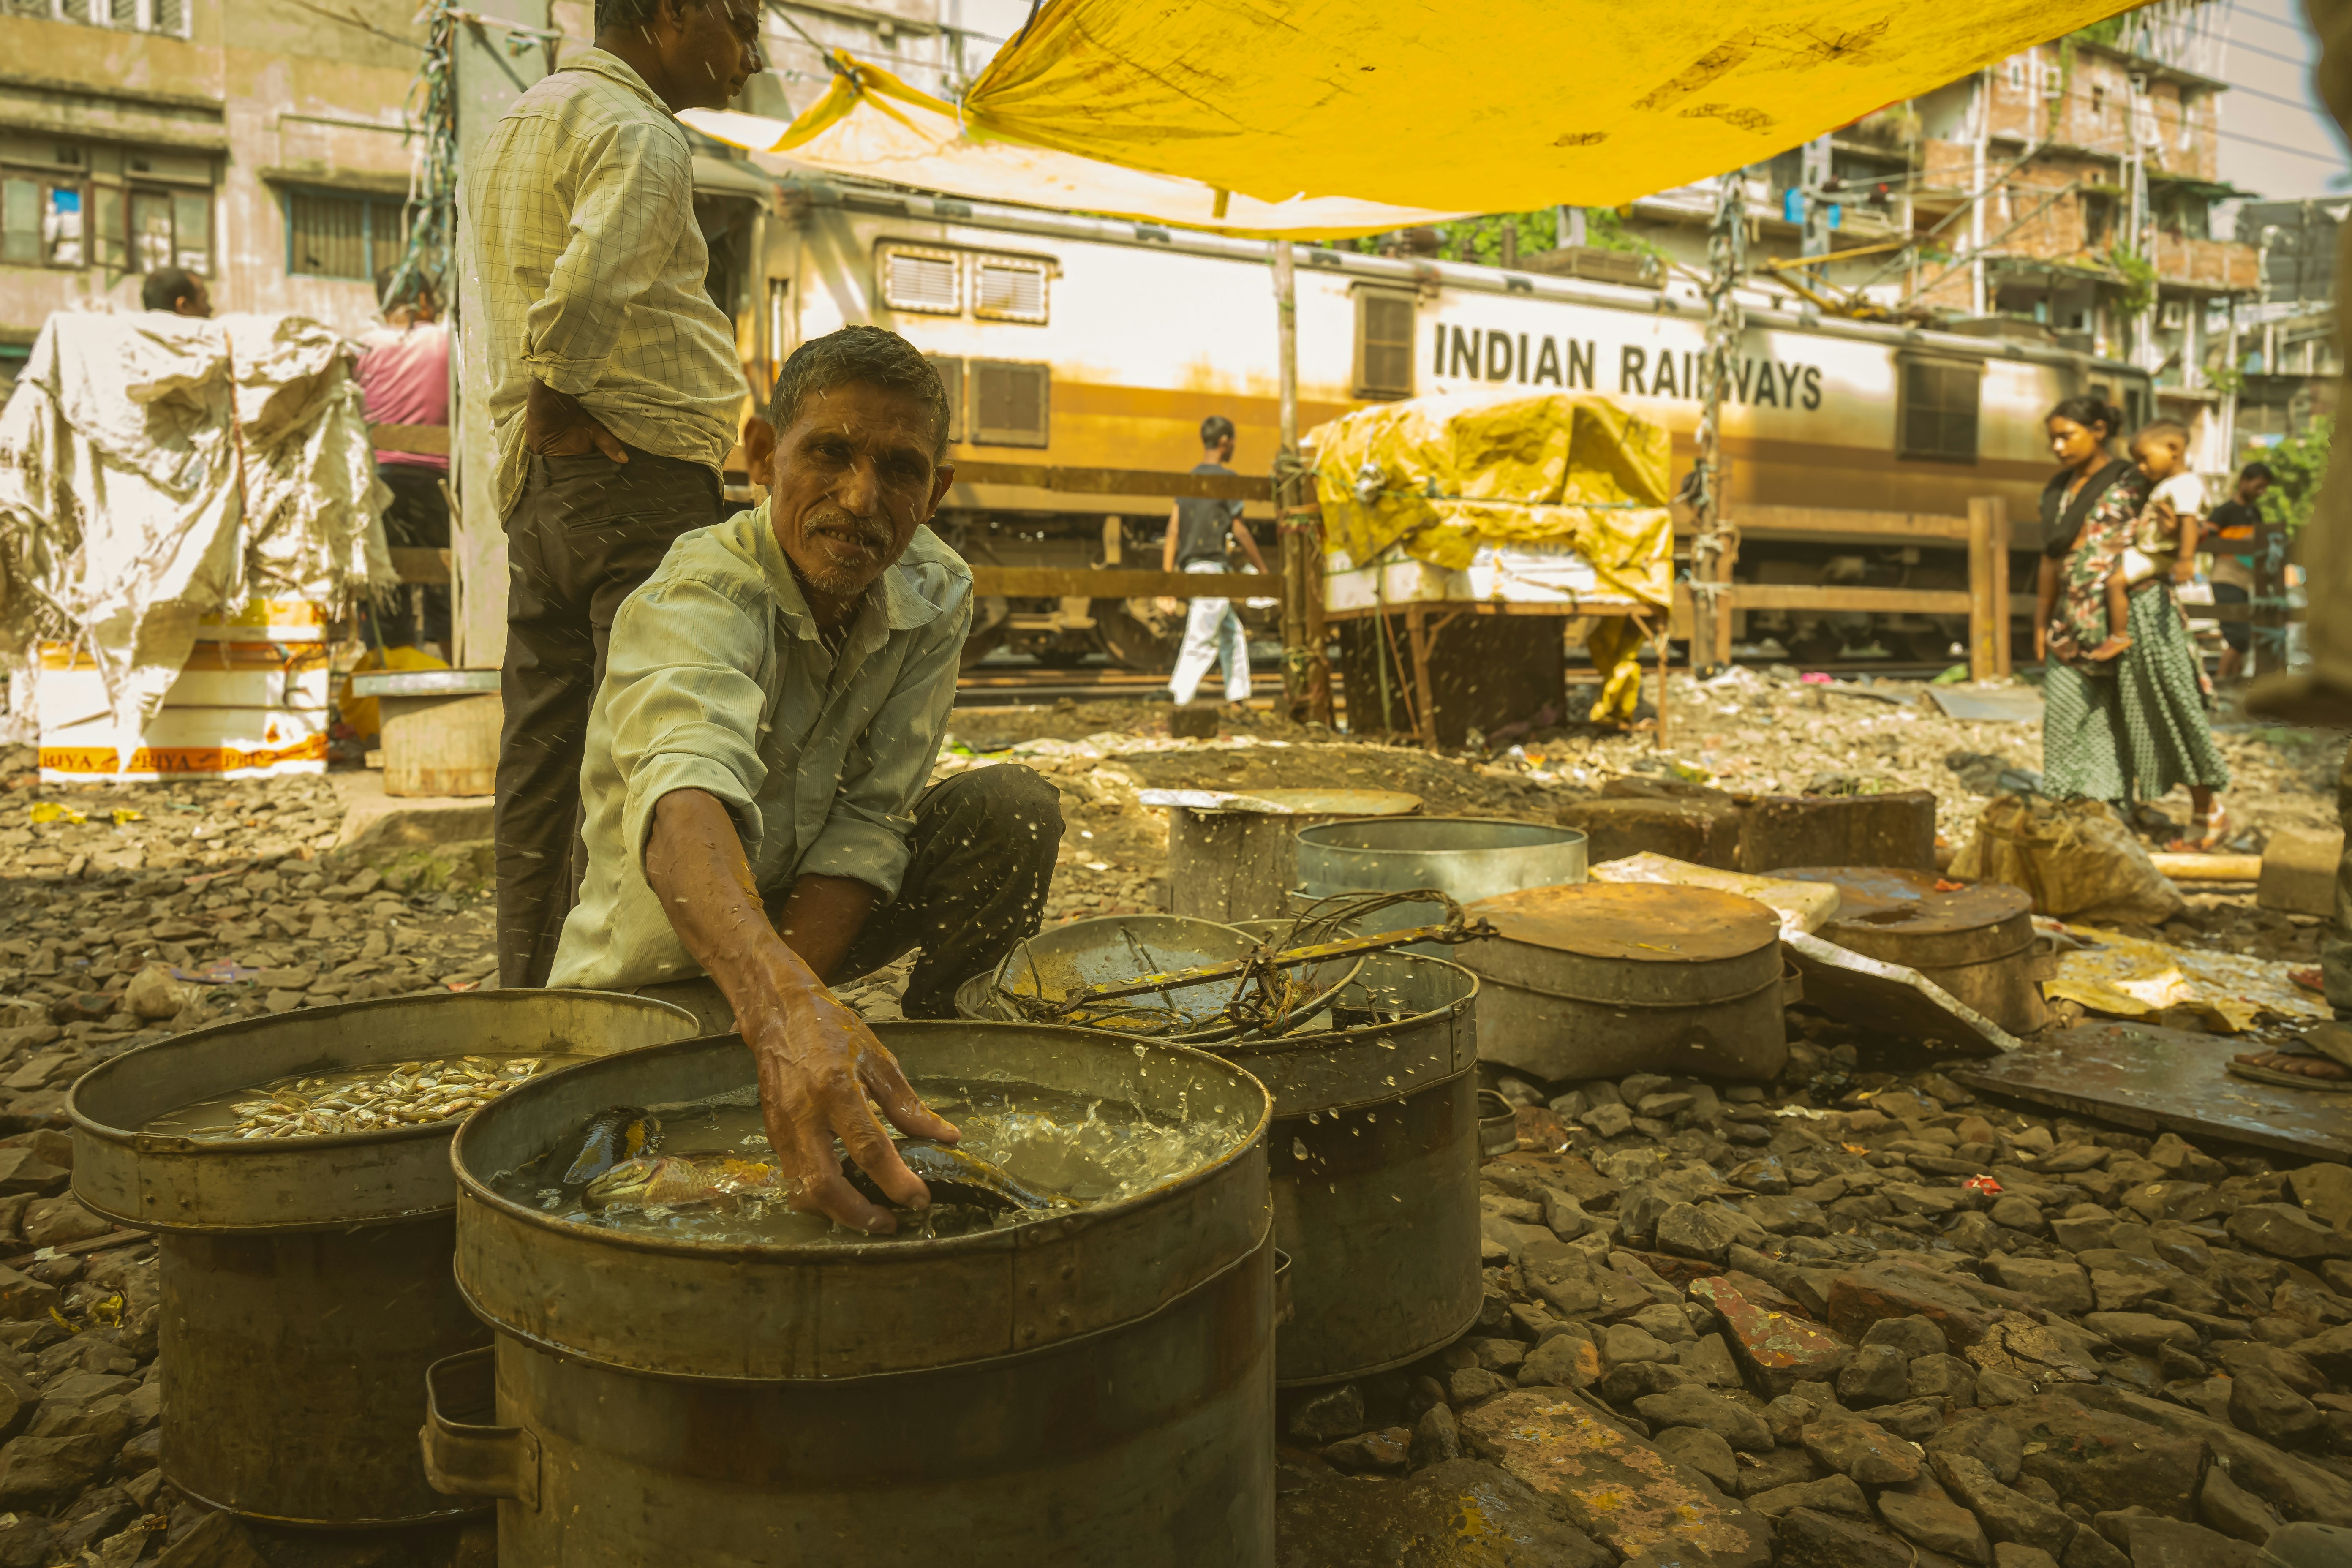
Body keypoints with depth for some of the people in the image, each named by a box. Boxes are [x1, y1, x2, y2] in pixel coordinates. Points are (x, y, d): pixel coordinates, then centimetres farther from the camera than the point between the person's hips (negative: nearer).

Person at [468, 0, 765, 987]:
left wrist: (545, 410, 6)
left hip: (533, 483, 9)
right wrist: (558, 398, -10)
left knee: (541, 757, 11)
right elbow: (586, 292, -25)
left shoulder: (518, 124, 23)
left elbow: (522, 304, 17)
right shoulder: (638, 135, -9)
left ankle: (528, 993, 18)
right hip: (641, 473, -9)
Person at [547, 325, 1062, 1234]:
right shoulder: (696, 602, -29)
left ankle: (930, 1021, 5)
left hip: (805, 923, 4)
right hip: (667, 961, -4)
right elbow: (687, 803, -50)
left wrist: (787, 1017, -28)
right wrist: (781, 1009, -69)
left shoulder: (935, 596, -11)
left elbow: (866, 824, -15)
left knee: (1018, 810, -18)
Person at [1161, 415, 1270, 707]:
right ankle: (1178, 704, -18)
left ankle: (1238, 699, 19)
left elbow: (1173, 532, 9)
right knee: (1200, 644, -11)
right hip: (1212, 567, -8)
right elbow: (1240, 531, -3)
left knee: (1233, 636, 18)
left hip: (1191, 568, 8)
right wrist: (1264, 570, 6)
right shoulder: (1226, 478, -6)